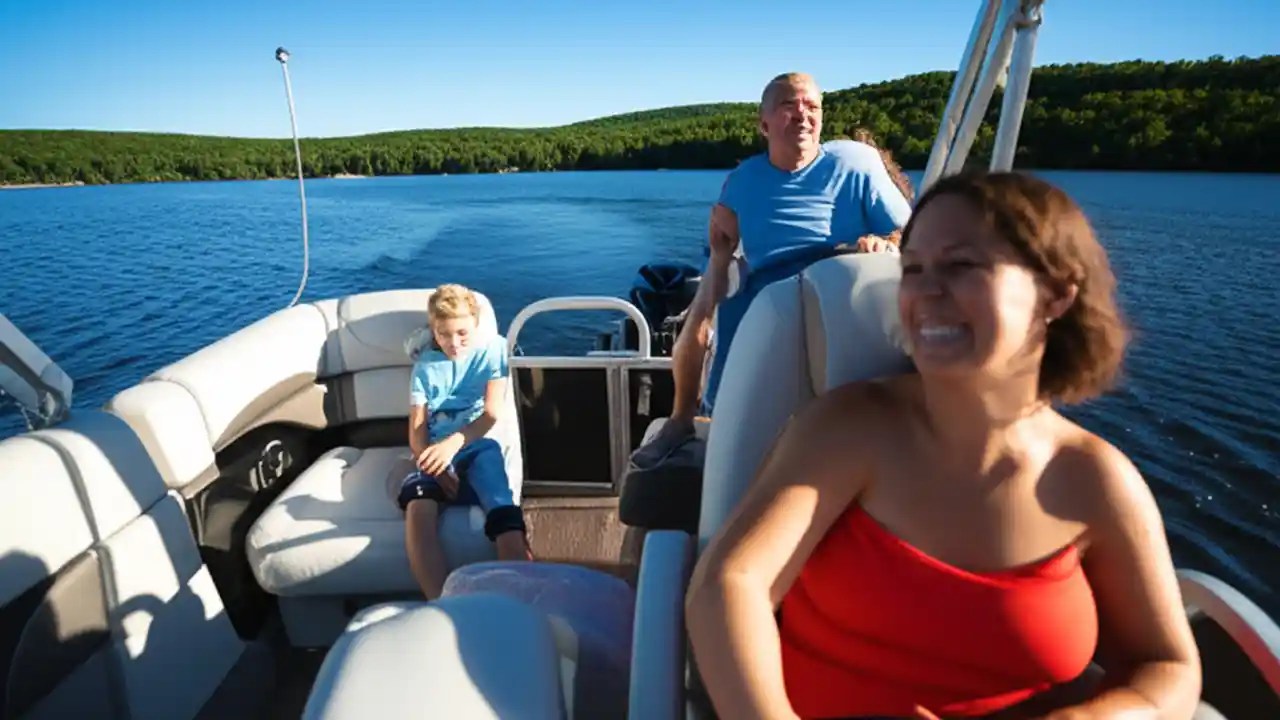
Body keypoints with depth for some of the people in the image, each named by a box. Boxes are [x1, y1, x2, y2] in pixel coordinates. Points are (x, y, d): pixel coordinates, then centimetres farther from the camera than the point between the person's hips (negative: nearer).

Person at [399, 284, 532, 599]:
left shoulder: (493, 349, 11)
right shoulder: (425, 365, 18)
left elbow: (491, 414, -2)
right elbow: (417, 431, 8)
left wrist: (453, 443, -24)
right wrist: (437, 468, -15)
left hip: (479, 447, -2)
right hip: (435, 453, 2)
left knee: (507, 522, -34)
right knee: (418, 507, -34)